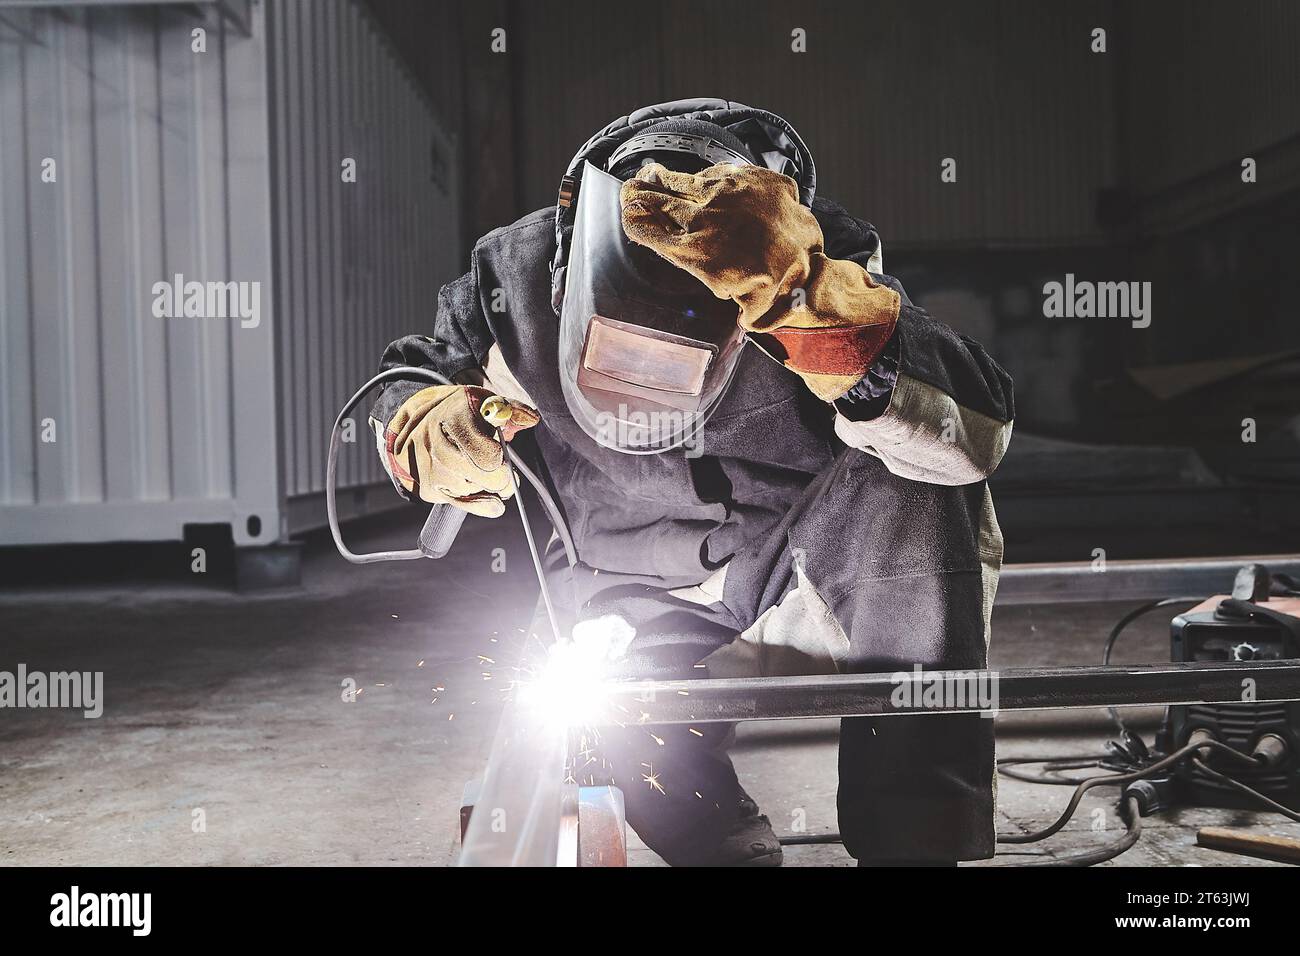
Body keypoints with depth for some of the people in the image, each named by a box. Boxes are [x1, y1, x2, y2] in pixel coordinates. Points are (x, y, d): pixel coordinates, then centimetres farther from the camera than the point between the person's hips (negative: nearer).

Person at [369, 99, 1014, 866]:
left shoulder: (813, 263, -24)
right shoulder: (518, 277, -15)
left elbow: (979, 430, -38)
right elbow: (406, 383, 5)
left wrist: (813, 301, -52)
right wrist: (424, 427, -20)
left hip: (823, 579, -1)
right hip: (662, 612, 2)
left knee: (906, 477, -32)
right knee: (620, 731, -28)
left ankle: (916, 838, -28)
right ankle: (738, 851, 2)